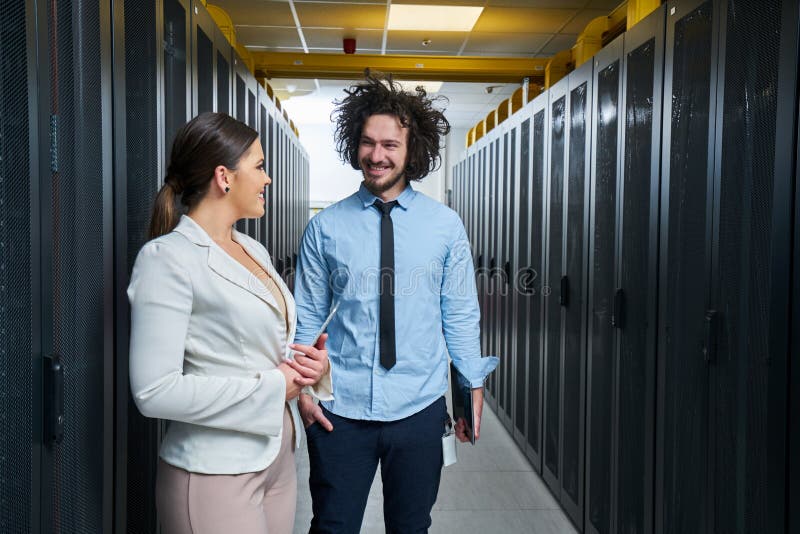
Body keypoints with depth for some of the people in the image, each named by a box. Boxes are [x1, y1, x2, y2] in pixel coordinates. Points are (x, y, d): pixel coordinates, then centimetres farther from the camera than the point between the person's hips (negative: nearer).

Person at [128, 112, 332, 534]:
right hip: (216, 471, -7)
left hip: (277, 457, 8)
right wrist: (271, 386, -17)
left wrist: (311, 362, -4)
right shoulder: (167, 257, -16)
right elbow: (155, 391, -22)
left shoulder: (254, 250, 8)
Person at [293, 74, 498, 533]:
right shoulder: (326, 227, -3)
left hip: (419, 409, 1)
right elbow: (307, 316, 1)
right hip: (340, 411, 0)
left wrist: (473, 386, 3)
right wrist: (303, 388, -6)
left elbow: (460, 314, 2)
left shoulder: (445, 225, -2)